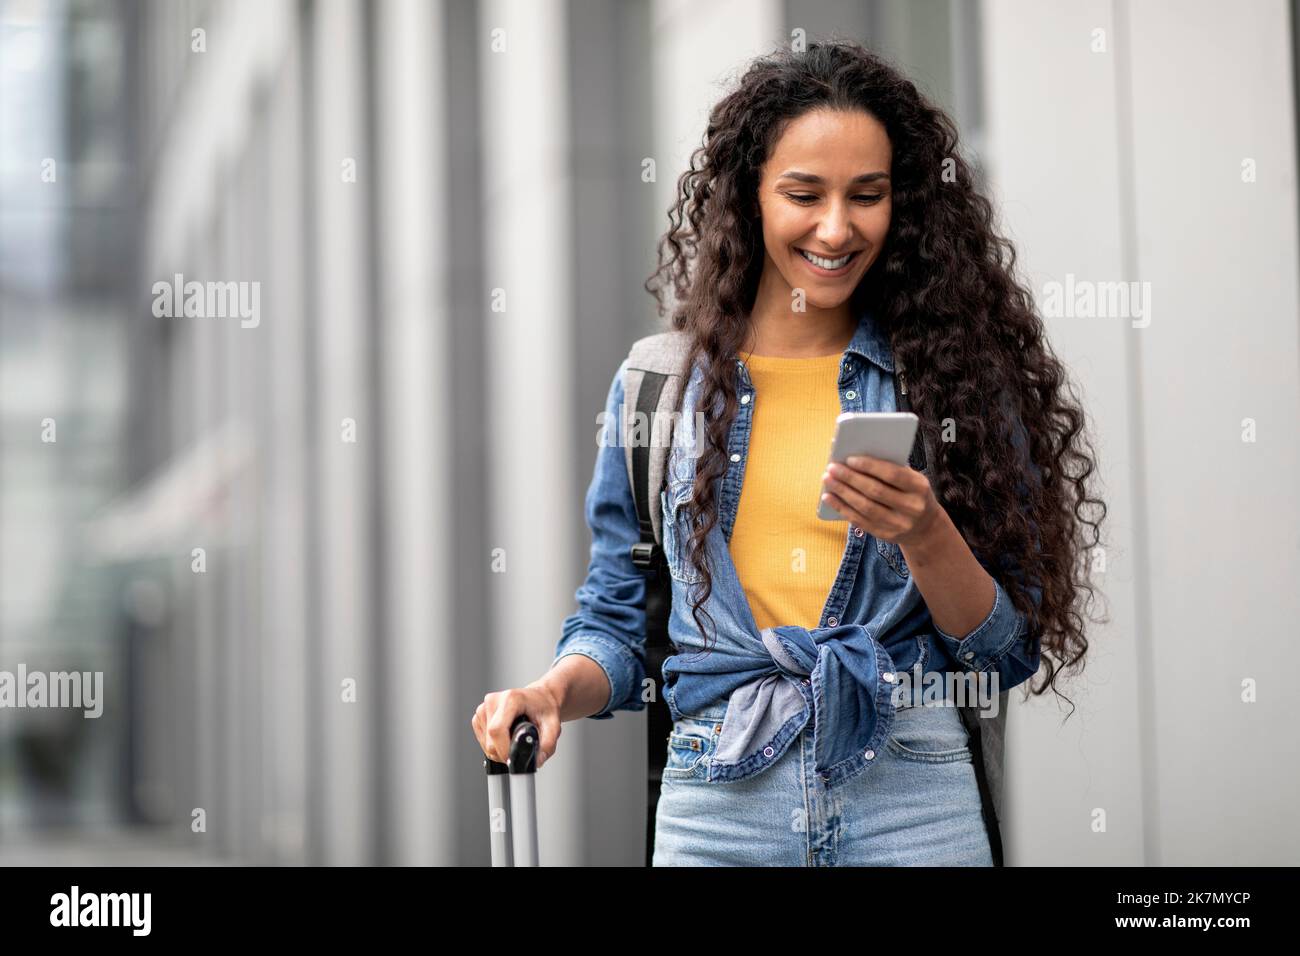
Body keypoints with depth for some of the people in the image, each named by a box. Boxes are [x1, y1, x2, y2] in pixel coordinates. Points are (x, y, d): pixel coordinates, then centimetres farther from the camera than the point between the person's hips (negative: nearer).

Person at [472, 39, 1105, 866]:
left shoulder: (952, 375, 3)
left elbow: (1008, 653, 2)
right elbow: (620, 621, 10)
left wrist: (924, 535, -15)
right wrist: (558, 688, -10)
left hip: (911, 799, -1)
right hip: (715, 800, 1)